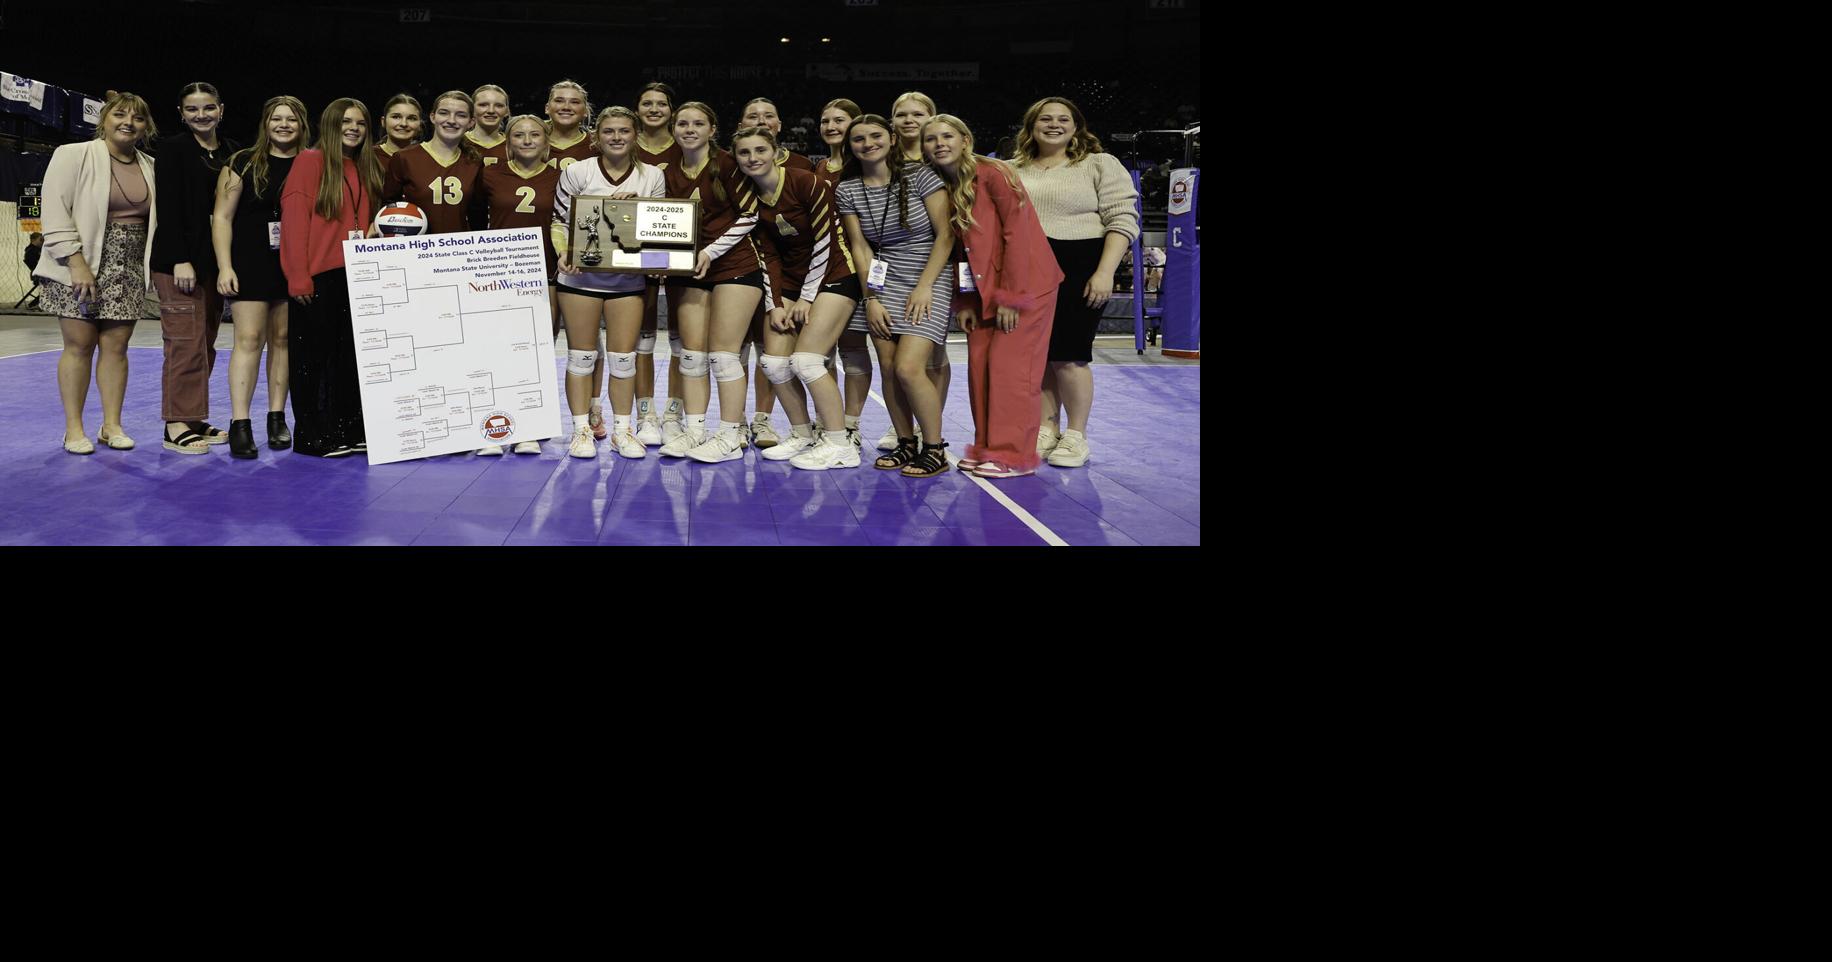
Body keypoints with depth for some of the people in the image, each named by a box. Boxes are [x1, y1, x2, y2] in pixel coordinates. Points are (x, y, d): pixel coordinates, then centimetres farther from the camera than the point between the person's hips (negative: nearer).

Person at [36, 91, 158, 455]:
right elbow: (55, 211, -10)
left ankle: (112, 425, 12)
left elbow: (155, 218, 17)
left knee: (116, 345, 4)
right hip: (80, 268, -4)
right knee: (79, 345, -1)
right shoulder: (73, 155, -3)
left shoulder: (150, 167, 11)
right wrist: (77, 263, -17)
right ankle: (73, 429, 7)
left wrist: (153, 267, 6)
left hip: (130, 270, 4)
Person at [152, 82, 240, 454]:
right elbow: (168, 208, -10)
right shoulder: (173, 148, -3)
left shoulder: (233, 151, 11)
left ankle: (194, 418, 17)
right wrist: (181, 260, -17)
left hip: (216, 259, 6)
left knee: (205, 344, 10)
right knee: (186, 342, -7)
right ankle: (177, 426, -2)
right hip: (180, 260, -6)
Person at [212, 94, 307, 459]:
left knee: (282, 340, 7)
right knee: (249, 339, -8)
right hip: (251, 264, -3)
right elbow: (222, 216, -1)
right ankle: (239, 425, -8)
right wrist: (225, 267, -9)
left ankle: (277, 419, 14)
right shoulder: (243, 163, 1)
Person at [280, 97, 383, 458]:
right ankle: (312, 436, 6)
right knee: (314, 356, 0)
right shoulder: (310, 161, -4)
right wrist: (298, 275, -16)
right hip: (318, 278, -6)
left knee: (350, 354, 9)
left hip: (355, 276, 6)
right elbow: (294, 218, -10)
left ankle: (350, 431, 16)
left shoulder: (367, 168, 16)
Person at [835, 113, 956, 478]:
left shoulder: (920, 177, -6)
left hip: (928, 281, -4)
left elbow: (945, 235, -8)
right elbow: (859, 246, 4)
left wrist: (924, 287, -13)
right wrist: (871, 298, -5)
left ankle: (935, 449, -1)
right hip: (882, 282, 4)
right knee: (888, 368, -2)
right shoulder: (848, 190, 4)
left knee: (908, 368, -16)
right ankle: (905, 444, 15)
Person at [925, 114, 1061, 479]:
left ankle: (1013, 455, -1)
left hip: (1025, 284, -7)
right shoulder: (945, 188, 7)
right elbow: (959, 248, 12)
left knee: (1009, 366, -8)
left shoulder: (993, 174, -14)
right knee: (980, 365, 5)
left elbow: (1018, 234, -17)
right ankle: (987, 449, 15)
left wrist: (1011, 296, -18)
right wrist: (963, 302, 5)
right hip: (984, 288, 7)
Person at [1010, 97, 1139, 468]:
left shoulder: (1100, 165, 2)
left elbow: (1122, 221, -5)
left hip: (1077, 271, -4)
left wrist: (1104, 272, -15)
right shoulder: (1012, 170, 14)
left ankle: (1075, 436, 8)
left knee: (1067, 355, -5)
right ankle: (1046, 430, 18)